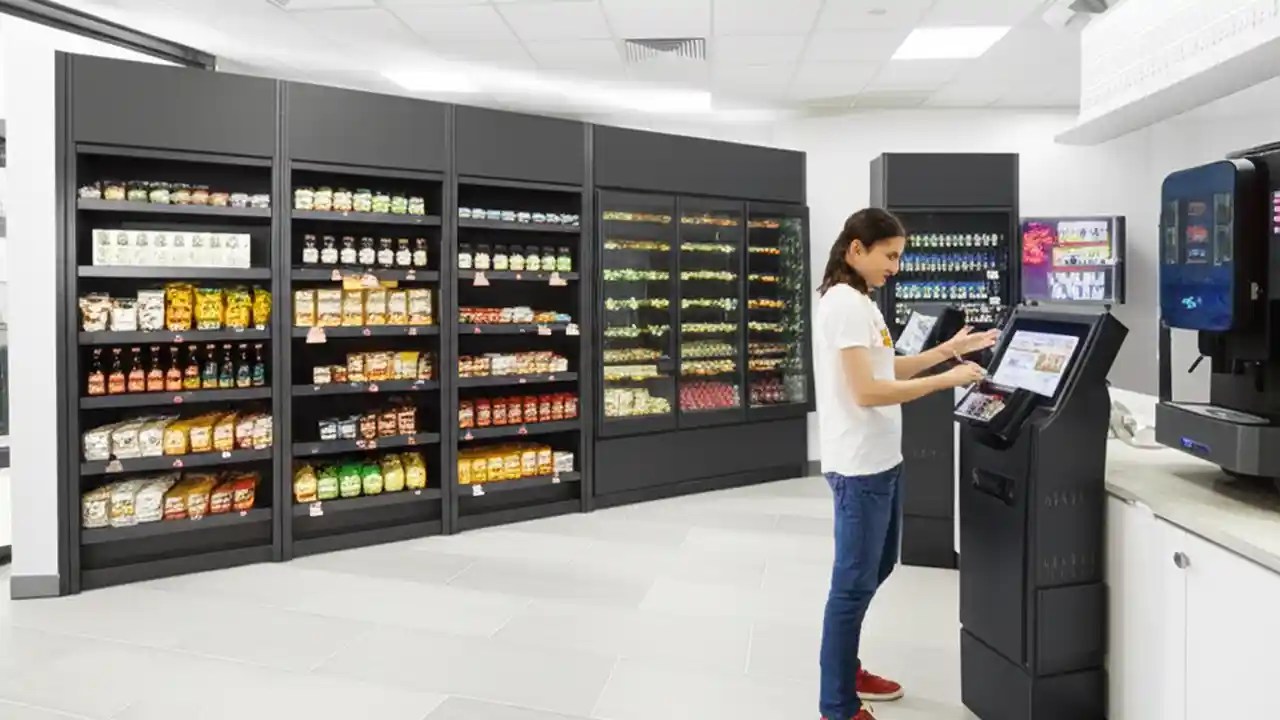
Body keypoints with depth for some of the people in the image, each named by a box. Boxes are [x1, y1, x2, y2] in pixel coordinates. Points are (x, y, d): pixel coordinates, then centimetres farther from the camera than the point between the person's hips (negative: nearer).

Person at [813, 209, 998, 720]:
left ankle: (846, 670, 37)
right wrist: (946, 380, -19)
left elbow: (886, 370, 19)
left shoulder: (860, 304, 14)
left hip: (879, 461, 10)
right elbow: (866, 391, -23)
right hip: (859, 466, -10)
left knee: (875, 569, 21)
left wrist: (950, 349, 14)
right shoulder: (846, 304, -18)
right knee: (854, 583, -1)